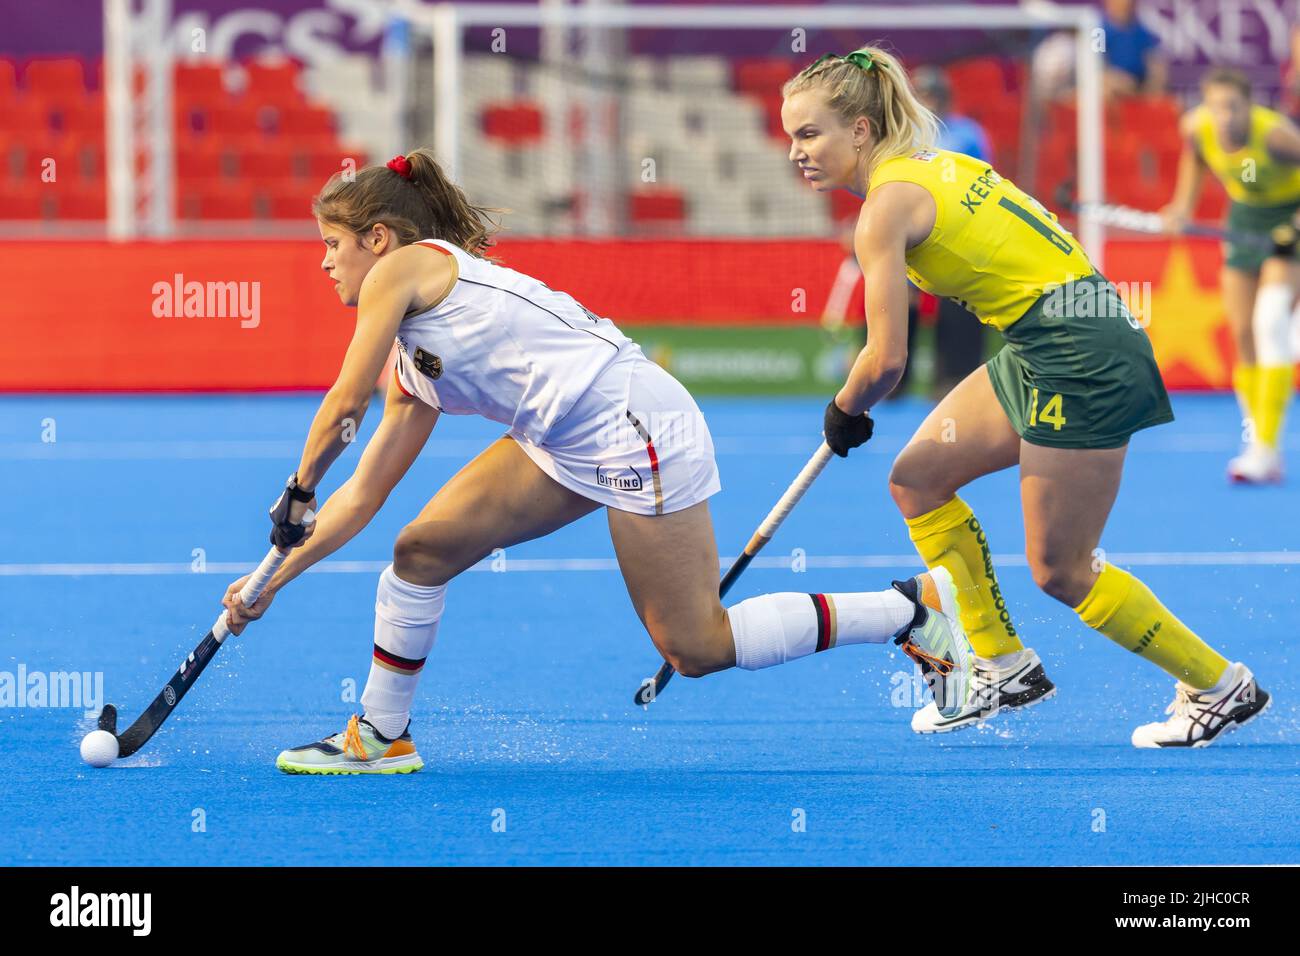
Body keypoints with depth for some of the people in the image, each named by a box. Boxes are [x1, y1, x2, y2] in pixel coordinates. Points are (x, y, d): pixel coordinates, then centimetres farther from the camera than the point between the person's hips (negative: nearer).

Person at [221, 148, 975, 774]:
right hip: (568, 444, 10)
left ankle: (914, 608, 3)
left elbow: (344, 408, -8)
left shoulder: (403, 267, -6)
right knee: (421, 551, 3)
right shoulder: (414, 364, 19)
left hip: (631, 421, -10)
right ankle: (380, 739, 13)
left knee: (695, 649, -6)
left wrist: (297, 493, 7)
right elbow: (365, 493, 20)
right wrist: (276, 579, 19)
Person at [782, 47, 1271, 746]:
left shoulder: (888, 203, -14)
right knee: (916, 479, 12)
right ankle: (1003, 664, 18)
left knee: (1058, 570, -1)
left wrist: (843, 413, 5)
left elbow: (886, 360, -16)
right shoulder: (935, 166, 12)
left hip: (1076, 358, -10)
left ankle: (1222, 686, 12)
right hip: (1042, 350, 10)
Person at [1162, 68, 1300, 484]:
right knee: (1244, 336, 2)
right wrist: (1185, 203, 1)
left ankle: (1266, 450, -22)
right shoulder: (1197, 126, -16)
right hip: (1244, 217, 5)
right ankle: (1256, 441, 14)